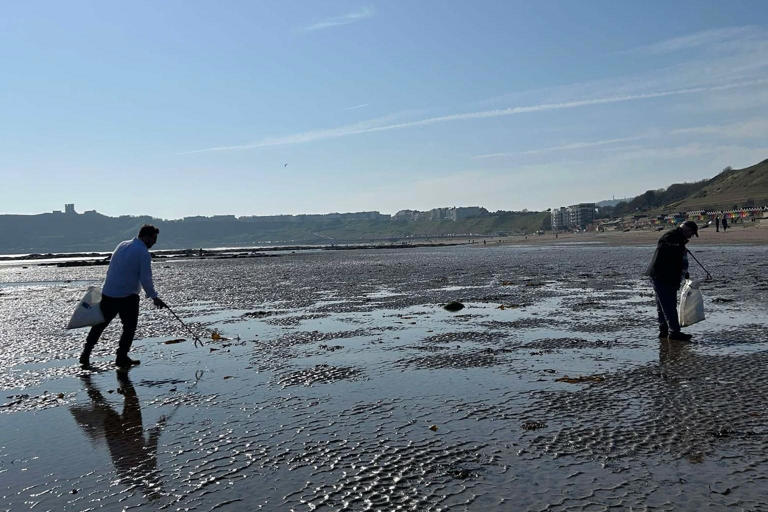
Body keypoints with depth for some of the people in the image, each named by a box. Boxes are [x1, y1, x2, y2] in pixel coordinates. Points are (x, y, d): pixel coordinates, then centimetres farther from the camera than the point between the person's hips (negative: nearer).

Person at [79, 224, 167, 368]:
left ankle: (86, 354, 21)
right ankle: (121, 357, 10)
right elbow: (146, 279, -14)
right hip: (128, 297, -7)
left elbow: (110, 269, 16)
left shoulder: (122, 245, 10)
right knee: (129, 327, 8)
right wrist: (154, 297, -5)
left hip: (108, 293, 7)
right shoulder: (144, 253, -12)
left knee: (100, 324, 17)